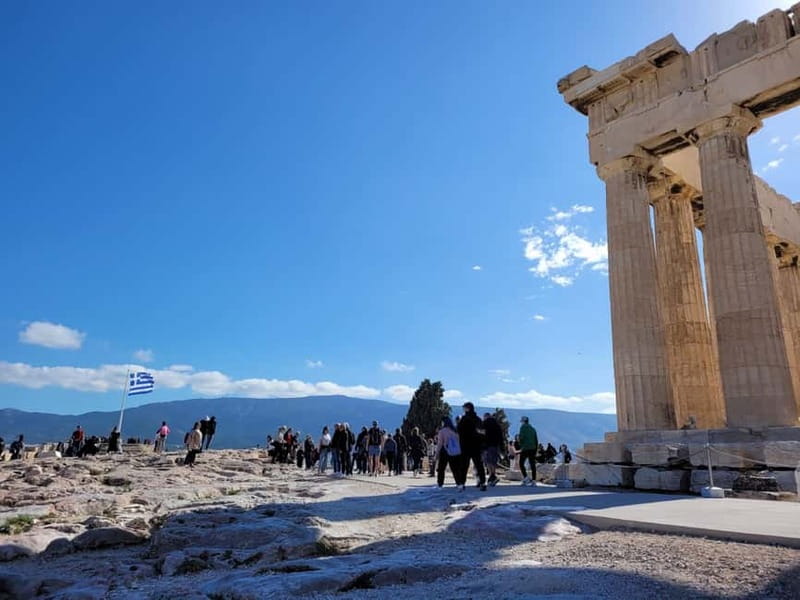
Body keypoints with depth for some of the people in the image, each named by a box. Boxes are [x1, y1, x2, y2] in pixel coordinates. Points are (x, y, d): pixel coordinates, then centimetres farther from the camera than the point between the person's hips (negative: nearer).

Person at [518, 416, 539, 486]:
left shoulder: (523, 427, -2)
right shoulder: (533, 429, 17)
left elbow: (521, 437, -13)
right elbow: (536, 440, 17)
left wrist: (521, 446, 0)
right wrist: (535, 450, 20)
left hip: (525, 449, -6)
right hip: (533, 449, 6)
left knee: (521, 463, 3)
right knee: (532, 465, 4)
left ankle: (526, 478, -10)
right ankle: (533, 480, 1)